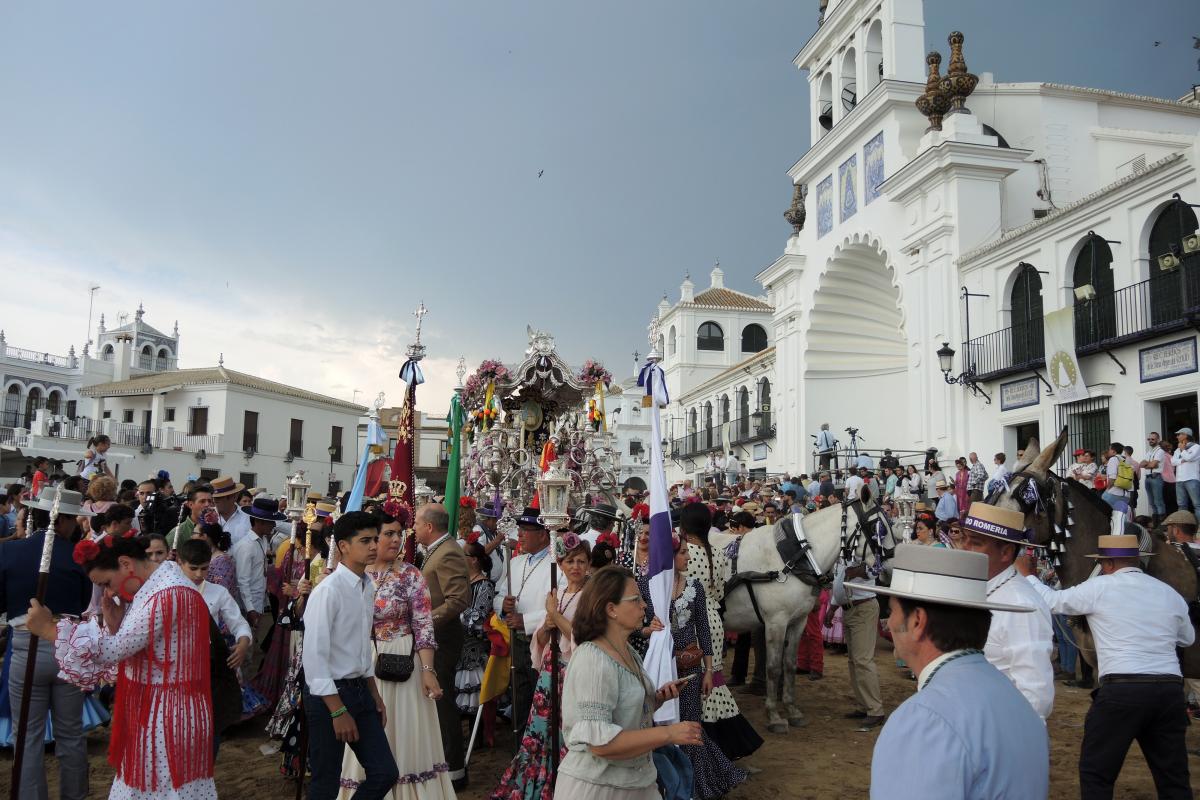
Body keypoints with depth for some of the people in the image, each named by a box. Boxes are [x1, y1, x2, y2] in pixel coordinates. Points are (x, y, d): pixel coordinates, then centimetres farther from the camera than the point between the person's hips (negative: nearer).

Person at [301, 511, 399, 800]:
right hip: (328, 693, -7)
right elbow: (314, 656, -20)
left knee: (385, 773, 7)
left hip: (360, 689, 8)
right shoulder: (328, 591, -19)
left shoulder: (368, 586, 6)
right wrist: (338, 711, -19)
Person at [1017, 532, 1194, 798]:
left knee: (1096, 772, 7)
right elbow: (1188, 638, 28)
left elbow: (1052, 601, 6)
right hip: (1170, 690, 6)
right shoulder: (1169, 593, 12)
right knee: (1174, 776, 15)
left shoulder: (1099, 587, -3)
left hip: (1122, 689, -5)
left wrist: (1027, 574, 21)